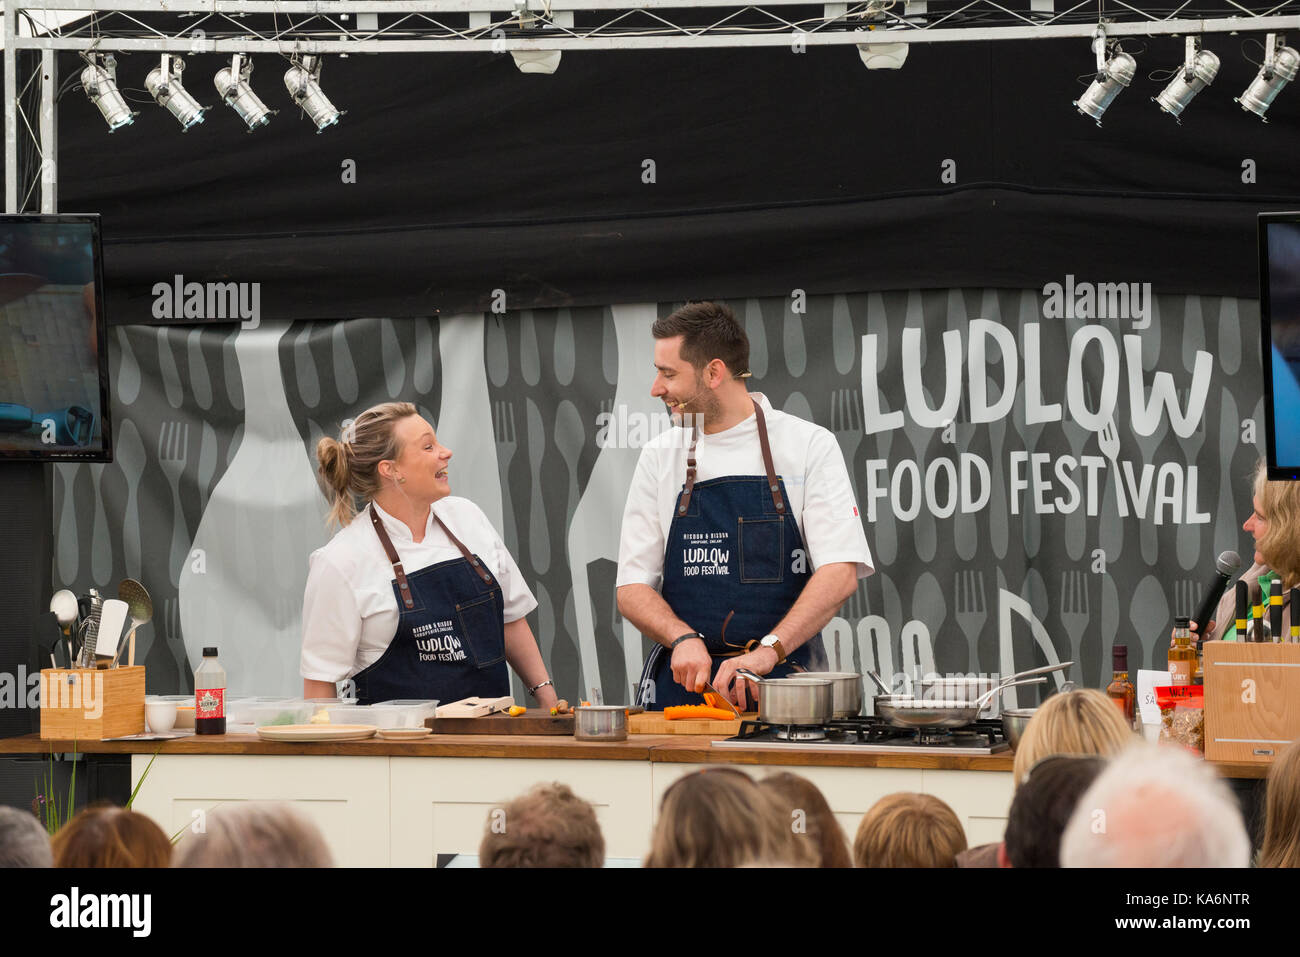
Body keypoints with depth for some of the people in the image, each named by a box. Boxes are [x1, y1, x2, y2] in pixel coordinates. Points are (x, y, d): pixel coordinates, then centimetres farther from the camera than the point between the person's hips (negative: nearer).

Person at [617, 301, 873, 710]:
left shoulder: (808, 445, 3)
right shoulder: (660, 457, 12)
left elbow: (840, 573, -6)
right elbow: (632, 589, 10)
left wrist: (768, 650, -19)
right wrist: (684, 639, -11)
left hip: (782, 679, -2)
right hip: (683, 687, 2)